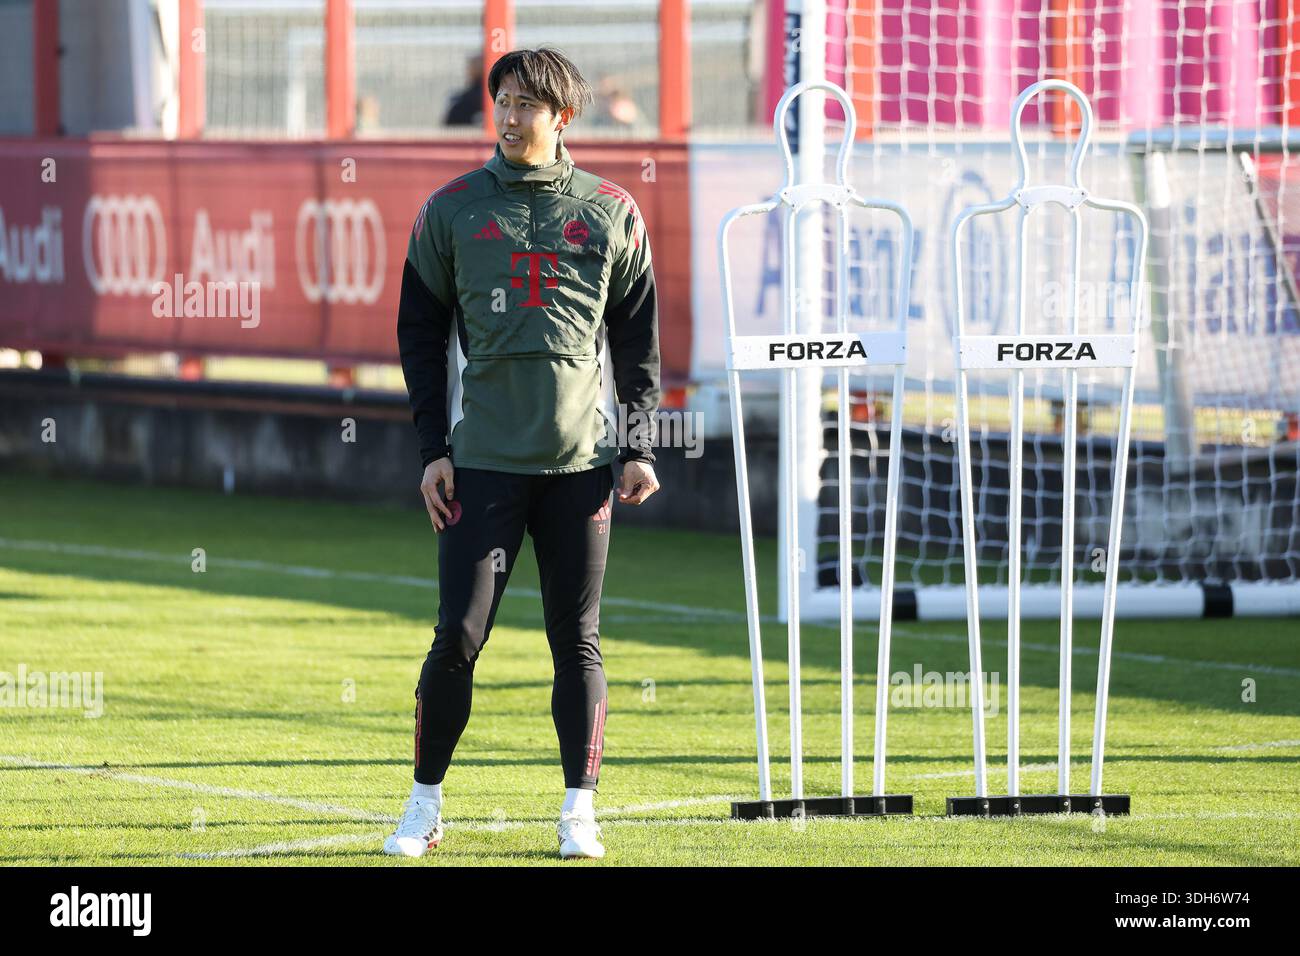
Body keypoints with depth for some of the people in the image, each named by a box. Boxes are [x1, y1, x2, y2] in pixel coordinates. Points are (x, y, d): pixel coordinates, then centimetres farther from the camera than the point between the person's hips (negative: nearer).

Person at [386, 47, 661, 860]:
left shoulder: (611, 213, 6)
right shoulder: (452, 210, 5)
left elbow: (639, 341, 10)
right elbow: (421, 335, 8)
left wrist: (639, 447, 2)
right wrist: (433, 449, 1)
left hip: (581, 460, 1)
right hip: (482, 459, 0)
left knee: (579, 642, 3)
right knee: (459, 637, -4)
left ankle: (580, 812, 10)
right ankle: (426, 805, 7)